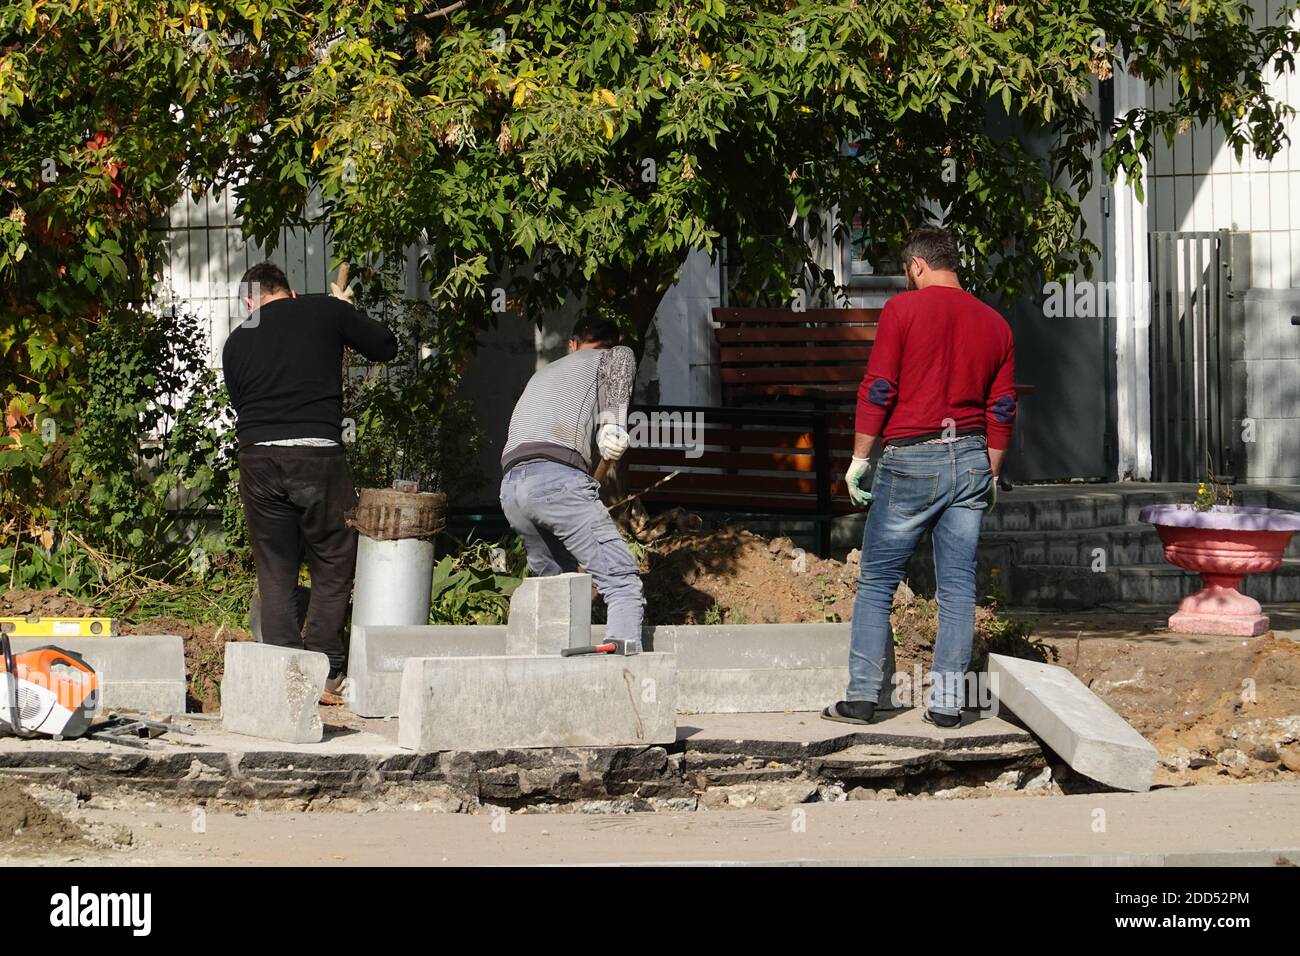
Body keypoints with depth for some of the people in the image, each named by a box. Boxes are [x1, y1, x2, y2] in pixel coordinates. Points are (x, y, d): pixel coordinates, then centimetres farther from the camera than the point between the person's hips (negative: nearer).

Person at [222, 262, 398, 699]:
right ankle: (324, 672, 3)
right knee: (333, 567, 8)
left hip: (258, 457, 3)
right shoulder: (326, 311, 6)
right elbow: (385, 346, 15)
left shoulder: (237, 341, 14)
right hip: (319, 455, -3)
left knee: (275, 573, 11)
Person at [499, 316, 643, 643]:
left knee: (555, 580, 23)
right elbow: (620, 361, -3)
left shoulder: (543, 374, 38)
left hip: (511, 486, 6)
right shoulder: (614, 356, 20)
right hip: (558, 478, -6)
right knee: (622, 580, -8)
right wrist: (613, 428, -11)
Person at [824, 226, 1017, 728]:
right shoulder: (994, 324, 10)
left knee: (876, 582, 4)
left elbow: (877, 390, -8)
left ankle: (862, 696, 1)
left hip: (911, 459, -4)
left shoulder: (903, 308, -5)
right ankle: (947, 701, 4)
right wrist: (991, 475, 20)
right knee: (958, 586, 6)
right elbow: (1002, 410, 11)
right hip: (971, 460, 4)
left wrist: (860, 458, 0)